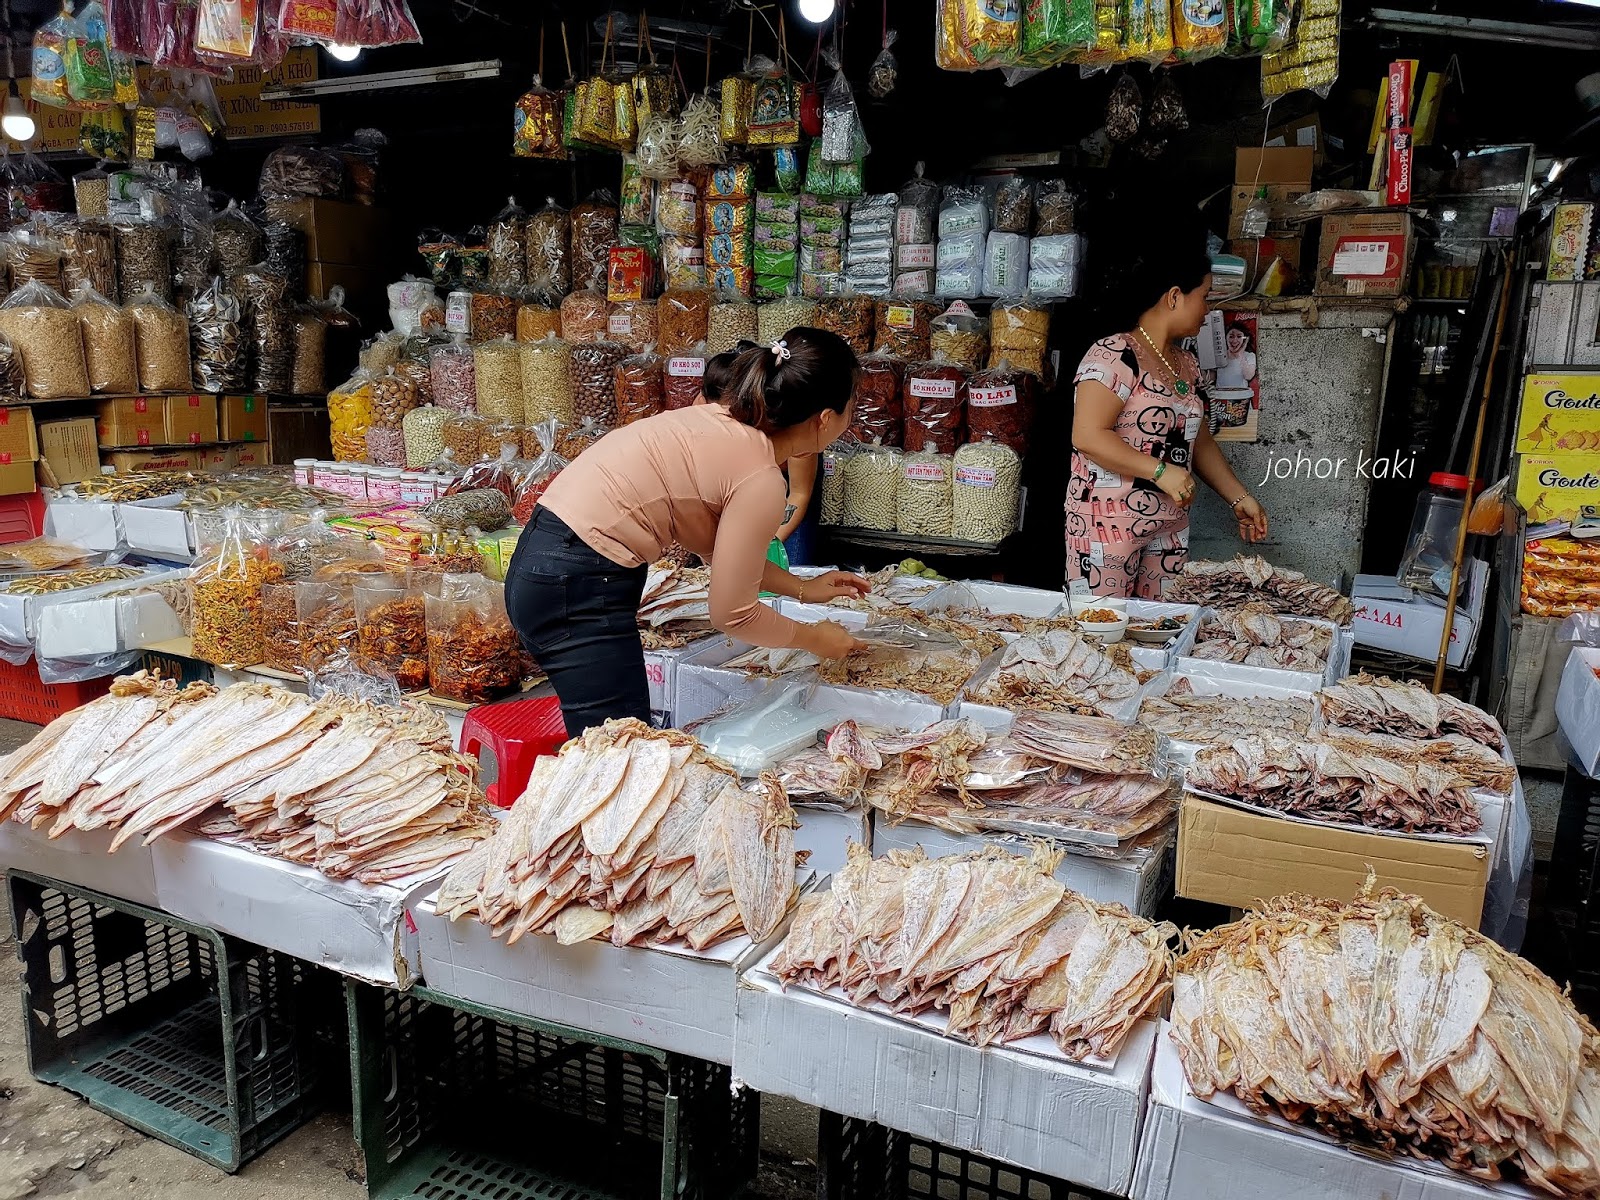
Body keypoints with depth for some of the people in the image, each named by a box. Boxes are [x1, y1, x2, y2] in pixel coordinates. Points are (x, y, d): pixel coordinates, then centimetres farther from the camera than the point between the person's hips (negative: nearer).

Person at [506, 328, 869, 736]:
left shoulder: (721, 420, 8)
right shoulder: (761, 480, -16)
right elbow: (733, 614, -8)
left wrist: (802, 588, 25)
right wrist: (814, 639, 8)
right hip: (578, 590, -9)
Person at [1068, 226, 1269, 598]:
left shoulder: (1185, 364, 14)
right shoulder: (1115, 355, -13)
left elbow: (1198, 441, 22)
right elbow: (1087, 436, -21)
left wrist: (1239, 498, 18)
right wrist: (1160, 471, -20)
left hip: (1169, 525, 8)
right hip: (1109, 523, -8)